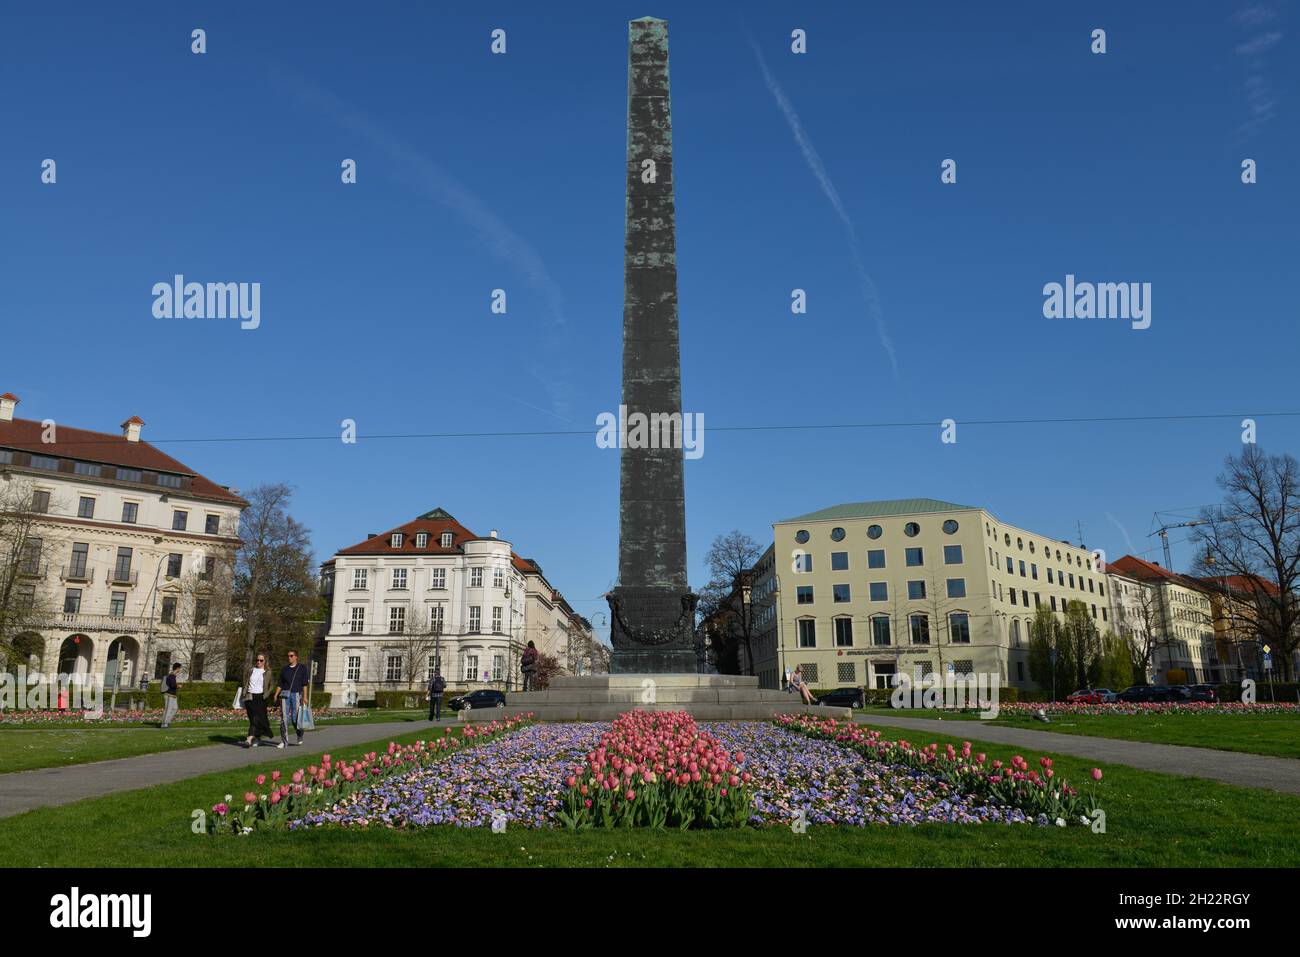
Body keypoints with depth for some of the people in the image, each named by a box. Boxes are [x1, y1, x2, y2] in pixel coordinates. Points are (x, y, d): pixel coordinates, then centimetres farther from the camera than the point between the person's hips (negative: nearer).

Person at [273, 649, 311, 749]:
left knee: (295, 718, -3)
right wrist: (276, 695, 1)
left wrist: (305, 697, -8)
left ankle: (300, 735, 27)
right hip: (285, 694, 2)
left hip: (296, 694, -2)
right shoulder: (284, 669, 14)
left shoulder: (302, 668, 6)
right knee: (284, 717, -8)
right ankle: (283, 741, -4)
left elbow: (305, 684, 0)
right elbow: (280, 684, 16)